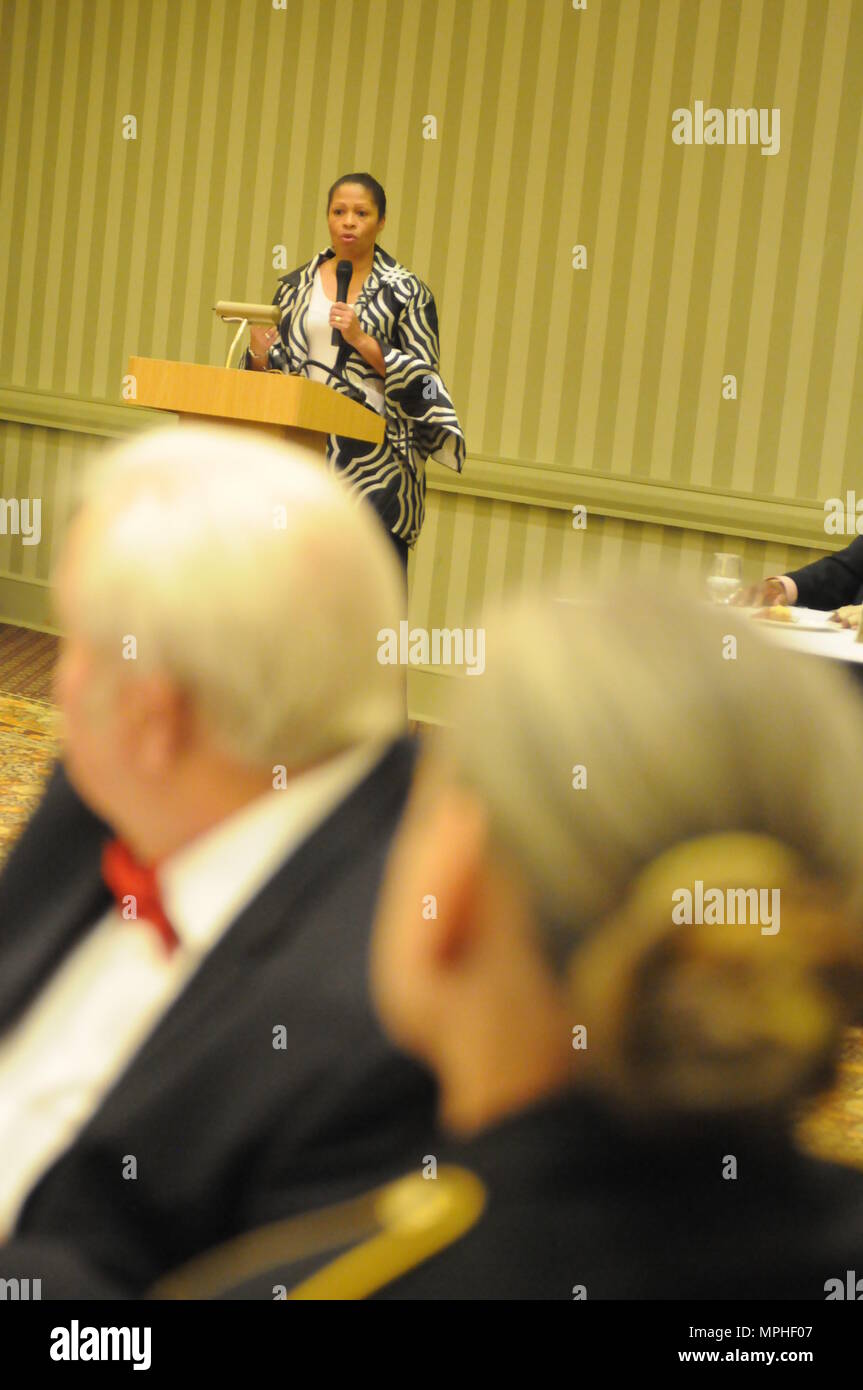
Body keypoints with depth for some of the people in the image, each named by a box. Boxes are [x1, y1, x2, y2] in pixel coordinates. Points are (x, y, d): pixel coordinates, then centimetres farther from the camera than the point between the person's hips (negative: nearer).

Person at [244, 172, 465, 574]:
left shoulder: (405, 291, 3)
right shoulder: (296, 286, 13)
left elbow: (423, 376, -3)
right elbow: (269, 371, 16)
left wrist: (361, 340, -14)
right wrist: (260, 356, -7)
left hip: (375, 460, -3)